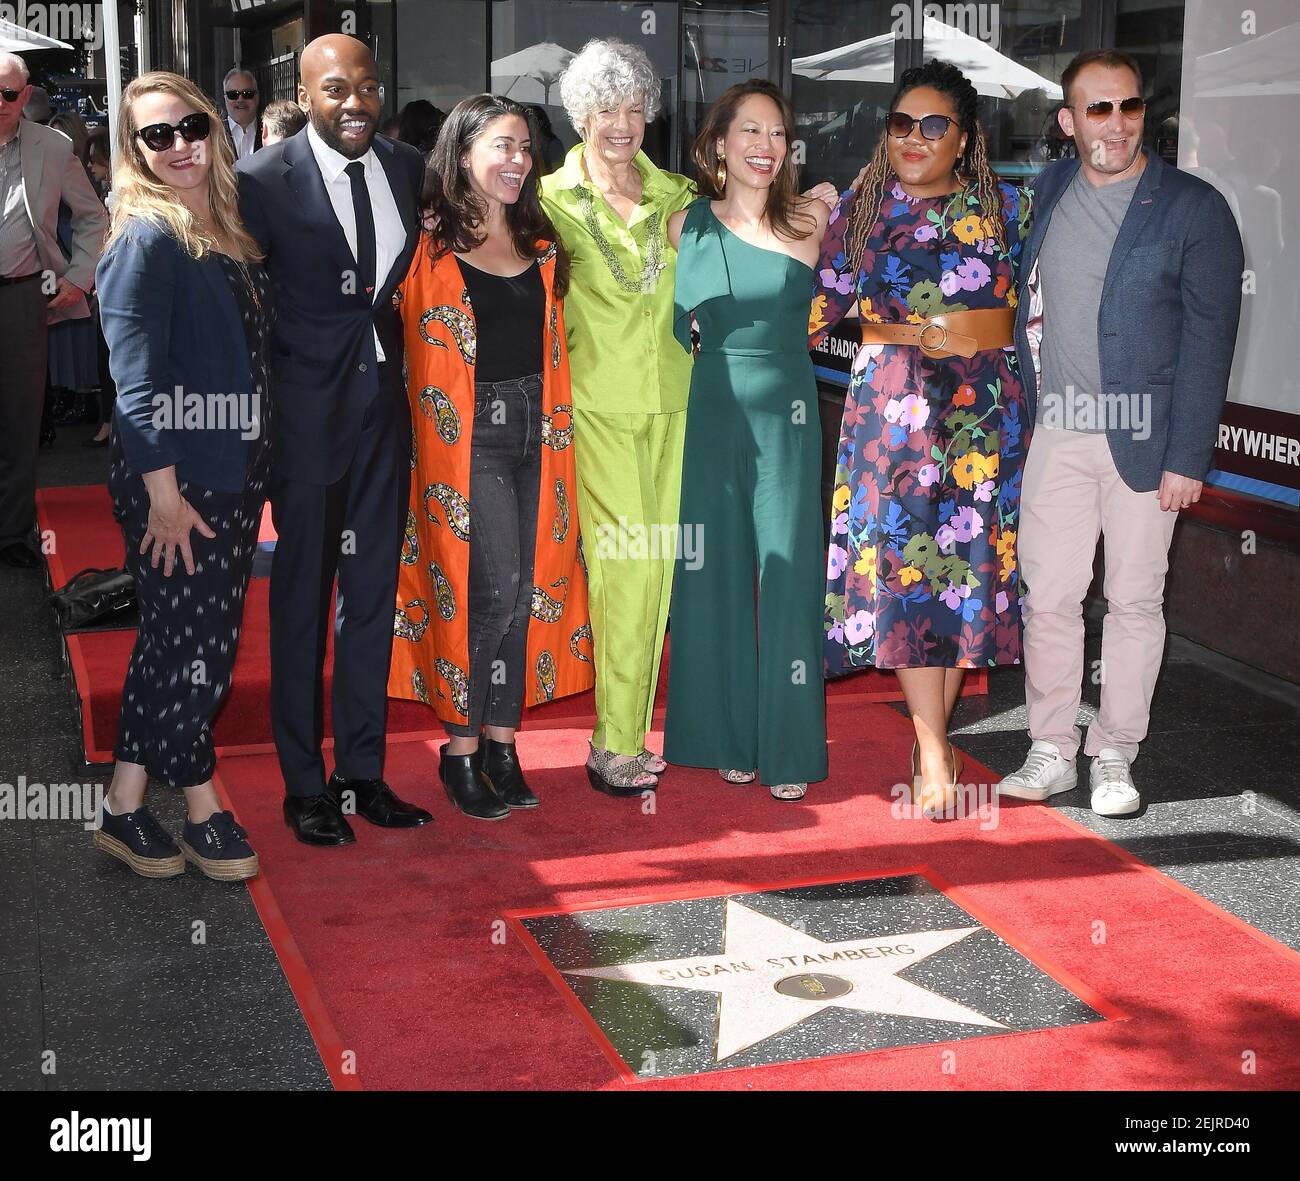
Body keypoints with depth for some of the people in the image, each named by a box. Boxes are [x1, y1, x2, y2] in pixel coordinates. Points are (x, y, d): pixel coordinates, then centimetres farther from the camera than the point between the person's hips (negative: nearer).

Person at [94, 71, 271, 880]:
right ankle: (202, 814, 16)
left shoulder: (226, 232, 11)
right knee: (190, 646, 1)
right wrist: (163, 492, -19)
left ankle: (127, 810, 22)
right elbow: (137, 377, -16)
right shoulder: (147, 239, -11)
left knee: (190, 644, 12)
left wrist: (259, 469, 12)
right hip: (174, 479, -8)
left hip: (233, 474, 8)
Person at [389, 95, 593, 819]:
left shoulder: (542, 245, 15)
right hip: (467, 434, -6)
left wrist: (555, 421, 10)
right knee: (490, 588, -10)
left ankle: (501, 740, 17)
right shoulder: (431, 245, -3)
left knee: (529, 587, 6)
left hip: (538, 432, 6)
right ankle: (462, 749, 4)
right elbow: (409, 350, -4)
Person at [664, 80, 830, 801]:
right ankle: (729, 737, 19)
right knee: (716, 575, 7)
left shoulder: (811, 222, 1)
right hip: (709, 413, 1)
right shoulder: (683, 228, 4)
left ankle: (786, 747, 8)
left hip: (786, 416, -1)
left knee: (787, 573, -2)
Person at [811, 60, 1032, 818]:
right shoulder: (860, 210, 7)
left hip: (989, 406, 1)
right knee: (904, 561, -9)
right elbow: (819, 307, 10)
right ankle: (935, 756, -5)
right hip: (893, 404, -1)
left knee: (971, 559, 1)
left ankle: (931, 738, 14)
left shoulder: (1007, 207, 6)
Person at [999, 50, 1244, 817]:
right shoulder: (1049, 192, 8)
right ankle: (1052, 752, 18)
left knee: (1135, 601, 6)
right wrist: (1020, 410, 8)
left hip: (1144, 439, -3)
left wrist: (1188, 458, -12)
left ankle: (1115, 756, 18)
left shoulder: (1194, 207, -6)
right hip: (1056, 435, 4)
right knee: (1049, 597, 5)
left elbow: (1209, 339, -8)